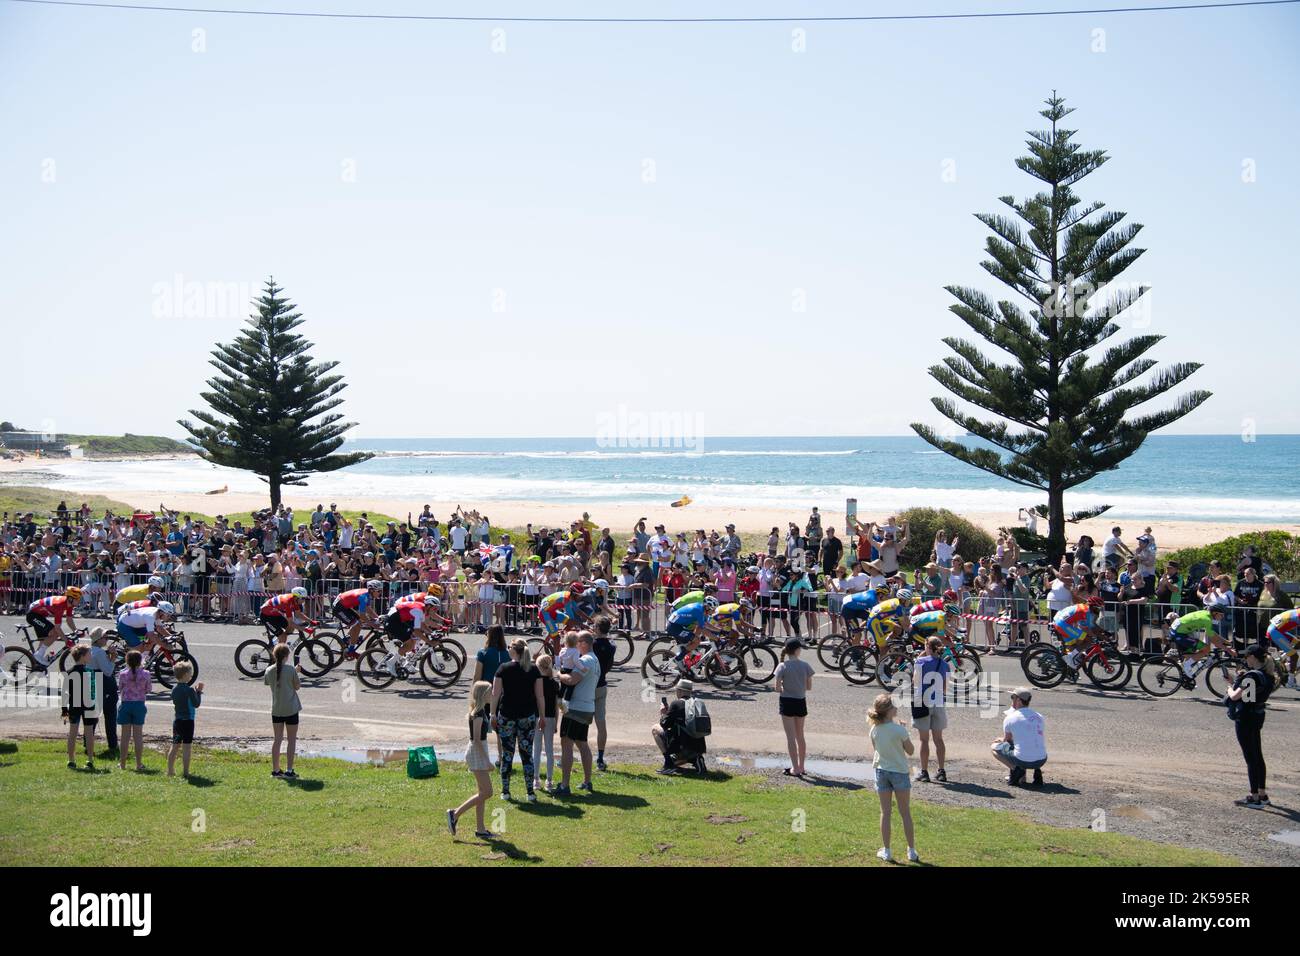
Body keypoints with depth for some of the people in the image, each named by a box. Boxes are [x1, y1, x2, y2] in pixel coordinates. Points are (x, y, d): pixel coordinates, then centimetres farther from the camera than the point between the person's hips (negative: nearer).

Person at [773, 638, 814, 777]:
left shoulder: (782, 666, -13)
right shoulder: (805, 666, -6)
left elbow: (777, 688, -14)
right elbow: (809, 687, 0)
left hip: (786, 702, -3)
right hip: (801, 702, 3)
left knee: (791, 736, 2)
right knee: (800, 736, 17)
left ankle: (795, 769, 2)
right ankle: (801, 767, 25)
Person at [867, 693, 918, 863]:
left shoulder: (874, 730, -4)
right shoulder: (899, 730, -18)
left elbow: (874, 751, 6)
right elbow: (910, 751, -7)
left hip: (881, 771, 3)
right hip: (899, 771, -3)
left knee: (885, 812, 10)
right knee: (905, 813, 8)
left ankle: (886, 851, 13)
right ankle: (911, 851, 13)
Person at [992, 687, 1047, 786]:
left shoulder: (1009, 718, -4)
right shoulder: (1039, 716, 11)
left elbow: (1007, 739, 9)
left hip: (1023, 761, -5)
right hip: (1041, 760, 5)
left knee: (995, 747, 16)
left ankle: (1016, 769, -4)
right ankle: (1037, 770, 12)